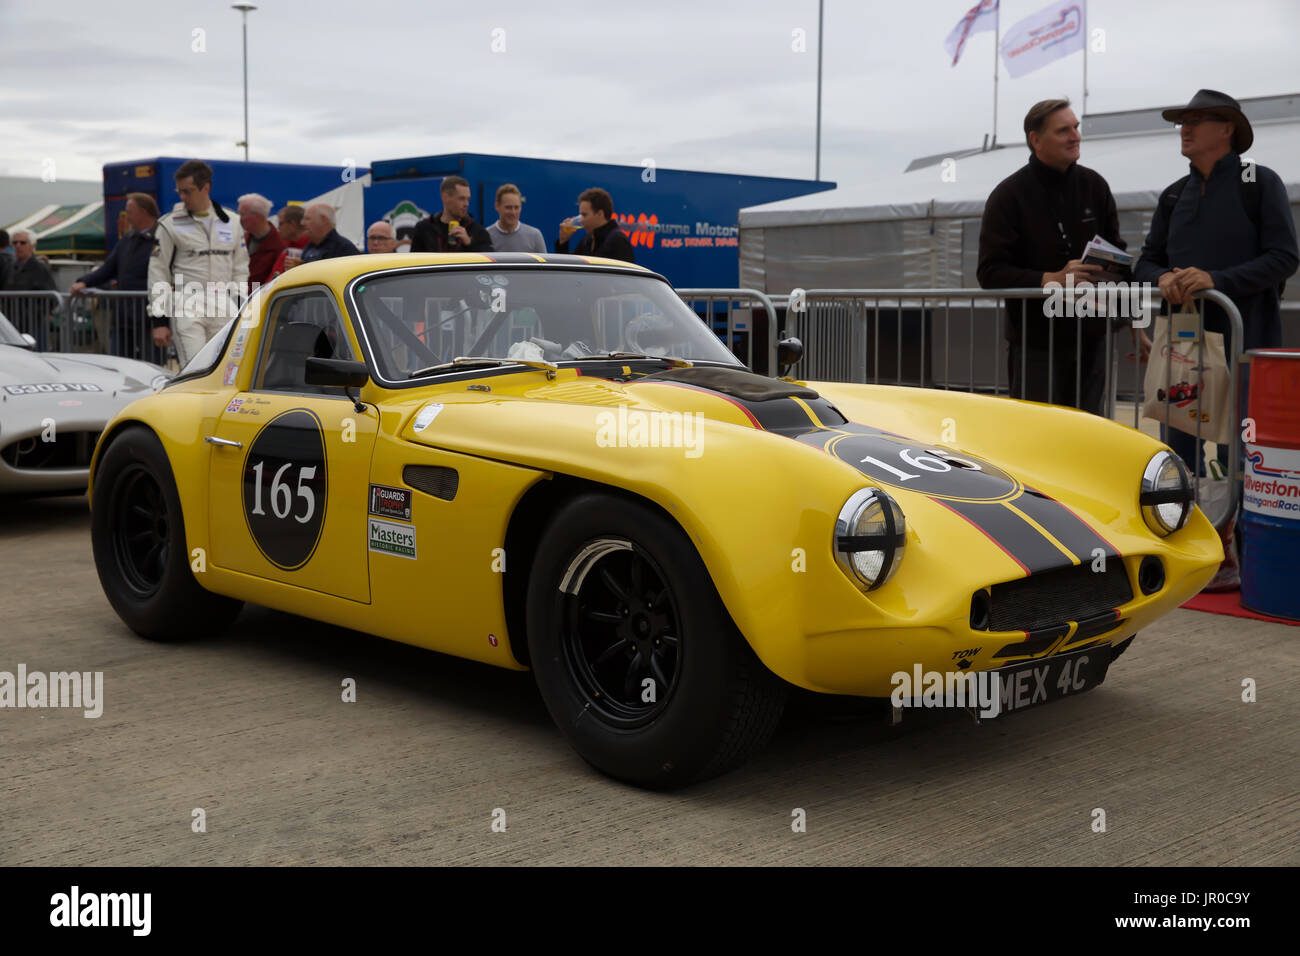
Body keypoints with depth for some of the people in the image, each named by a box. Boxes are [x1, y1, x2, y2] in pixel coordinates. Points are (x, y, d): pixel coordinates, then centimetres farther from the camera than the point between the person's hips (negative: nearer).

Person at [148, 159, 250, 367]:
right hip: (186, 309, -4)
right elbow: (157, 272, 1)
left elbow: (240, 268, 18)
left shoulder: (229, 223, 11)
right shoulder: (170, 225, 1)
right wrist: (159, 321, -4)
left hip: (223, 312, 4)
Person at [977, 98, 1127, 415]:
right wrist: (1050, 279, -25)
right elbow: (990, 272, -13)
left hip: (1090, 339, 4)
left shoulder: (1094, 185, 7)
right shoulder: (1009, 195, -7)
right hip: (1035, 343, -4)